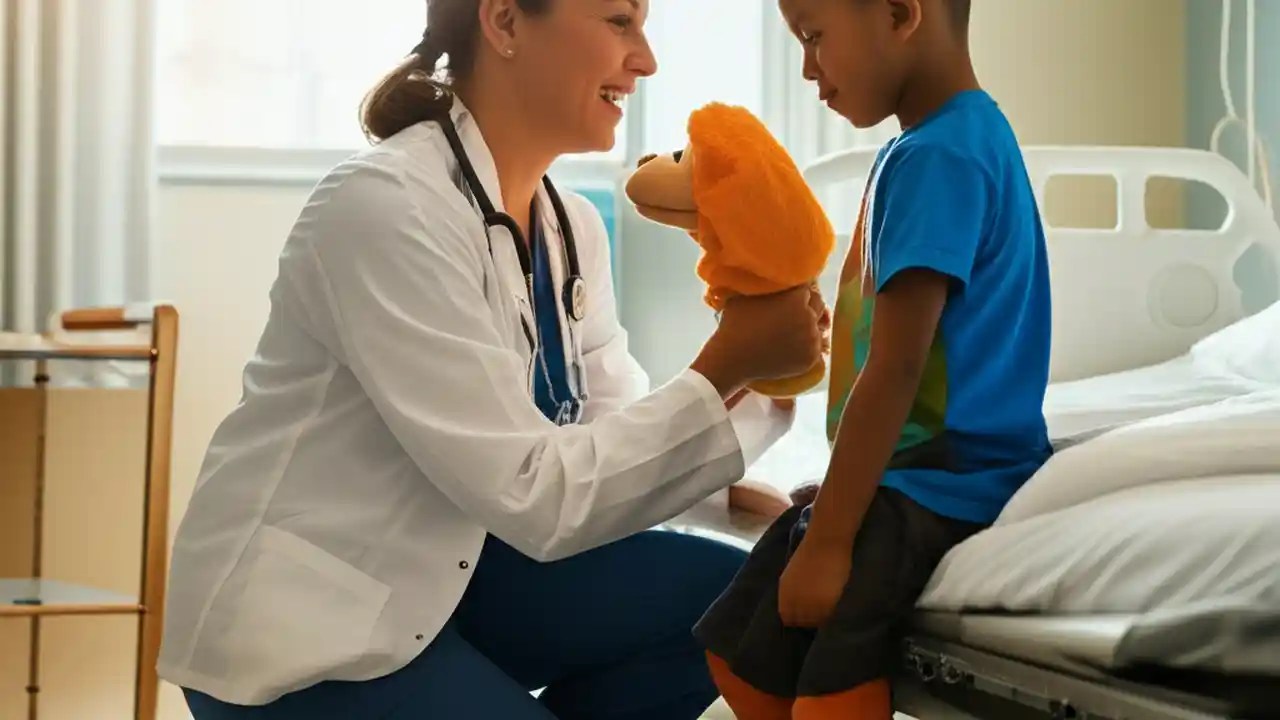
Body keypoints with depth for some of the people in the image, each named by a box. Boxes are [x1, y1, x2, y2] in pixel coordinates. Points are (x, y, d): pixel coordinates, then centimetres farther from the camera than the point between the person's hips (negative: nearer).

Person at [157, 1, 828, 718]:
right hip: (305, 626, -8)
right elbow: (531, 492, -24)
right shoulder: (387, 206, -21)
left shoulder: (573, 228, 5)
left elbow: (619, 440, -2)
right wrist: (725, 365, -23)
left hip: (450, 575, 8)